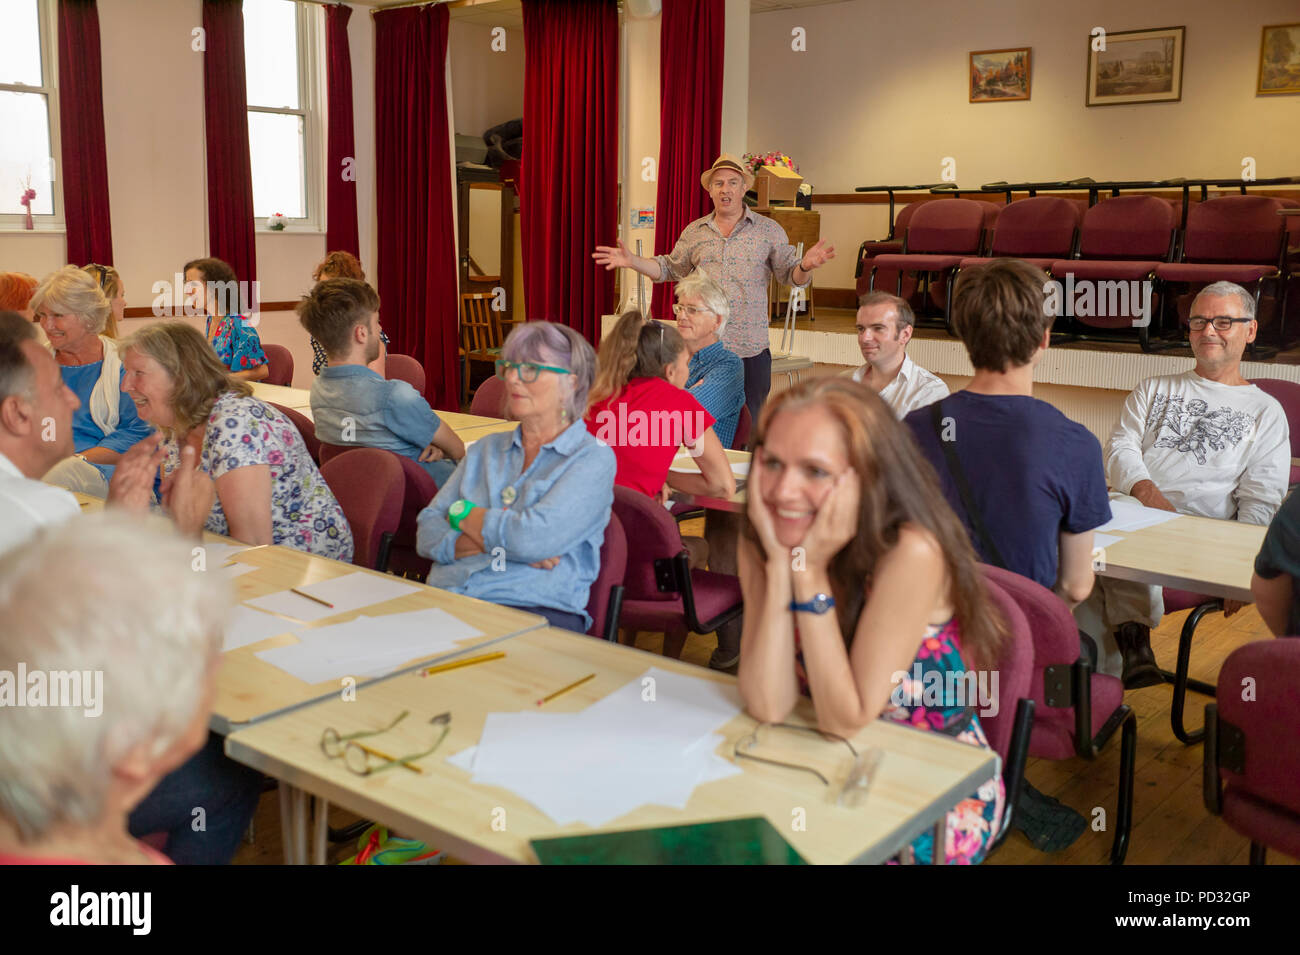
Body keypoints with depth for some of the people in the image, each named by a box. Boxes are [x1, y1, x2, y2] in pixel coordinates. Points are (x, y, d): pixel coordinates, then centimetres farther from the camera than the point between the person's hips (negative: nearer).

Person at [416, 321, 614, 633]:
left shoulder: (593, 459, 3)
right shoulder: (485, 449, 22)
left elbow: (534, 539, -13)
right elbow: (427, 532, 12)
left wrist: (464, 513, 4)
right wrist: (498, 542, -6)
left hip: (534, 610, -5)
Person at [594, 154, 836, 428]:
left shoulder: (769, 230, 5)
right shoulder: (694, 232, 12)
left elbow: (790, 276, 4)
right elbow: (670, 269, 20)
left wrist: (806, 267, -18)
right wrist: (631, 261, 8)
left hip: (751, 348, -2)